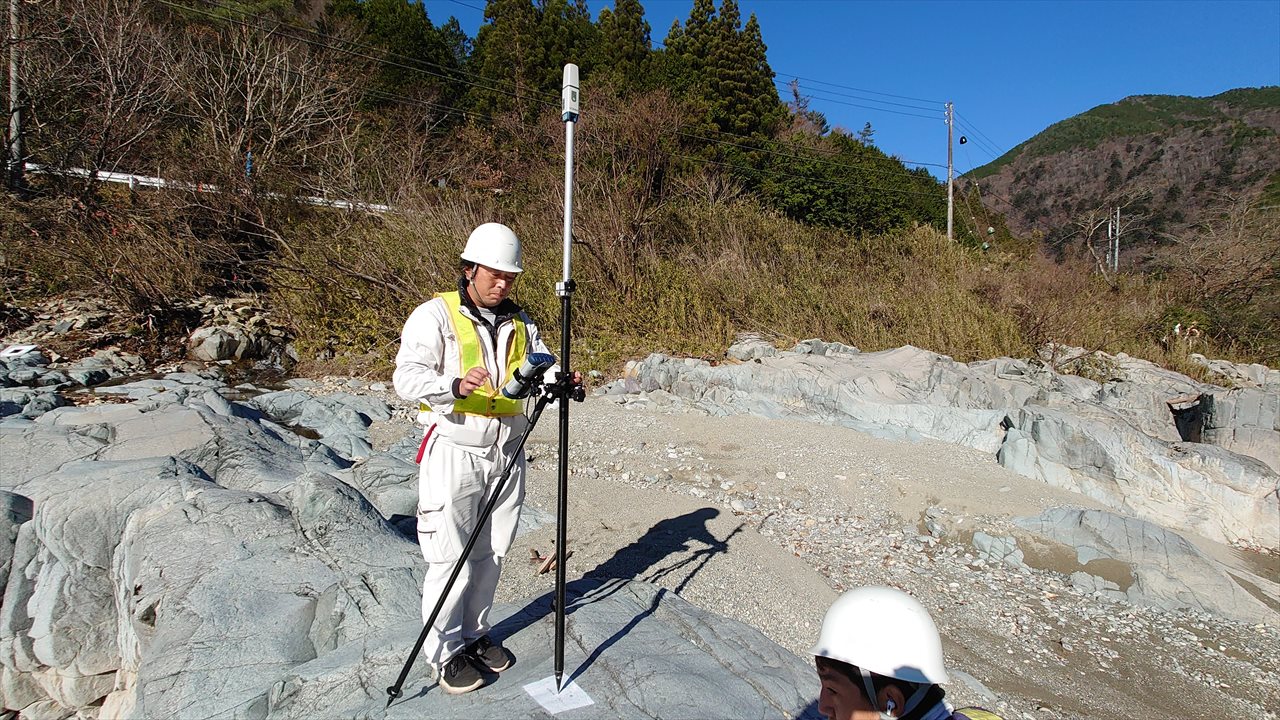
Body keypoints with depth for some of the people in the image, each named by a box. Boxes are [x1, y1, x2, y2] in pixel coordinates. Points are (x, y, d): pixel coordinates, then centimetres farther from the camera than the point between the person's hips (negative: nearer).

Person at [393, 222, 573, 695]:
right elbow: (407, 376, -17)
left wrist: (561, 378, -15)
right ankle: (445, 651, 17)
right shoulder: (435, 315, -6)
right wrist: (456, 386, -36)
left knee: (491, 553, 13)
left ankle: (475, 635, 32)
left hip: (508, 451, 5)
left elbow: (542, 364, 9)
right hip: (454, 450, -5)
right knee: (450, 556, 0)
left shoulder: (518, 321, 11)